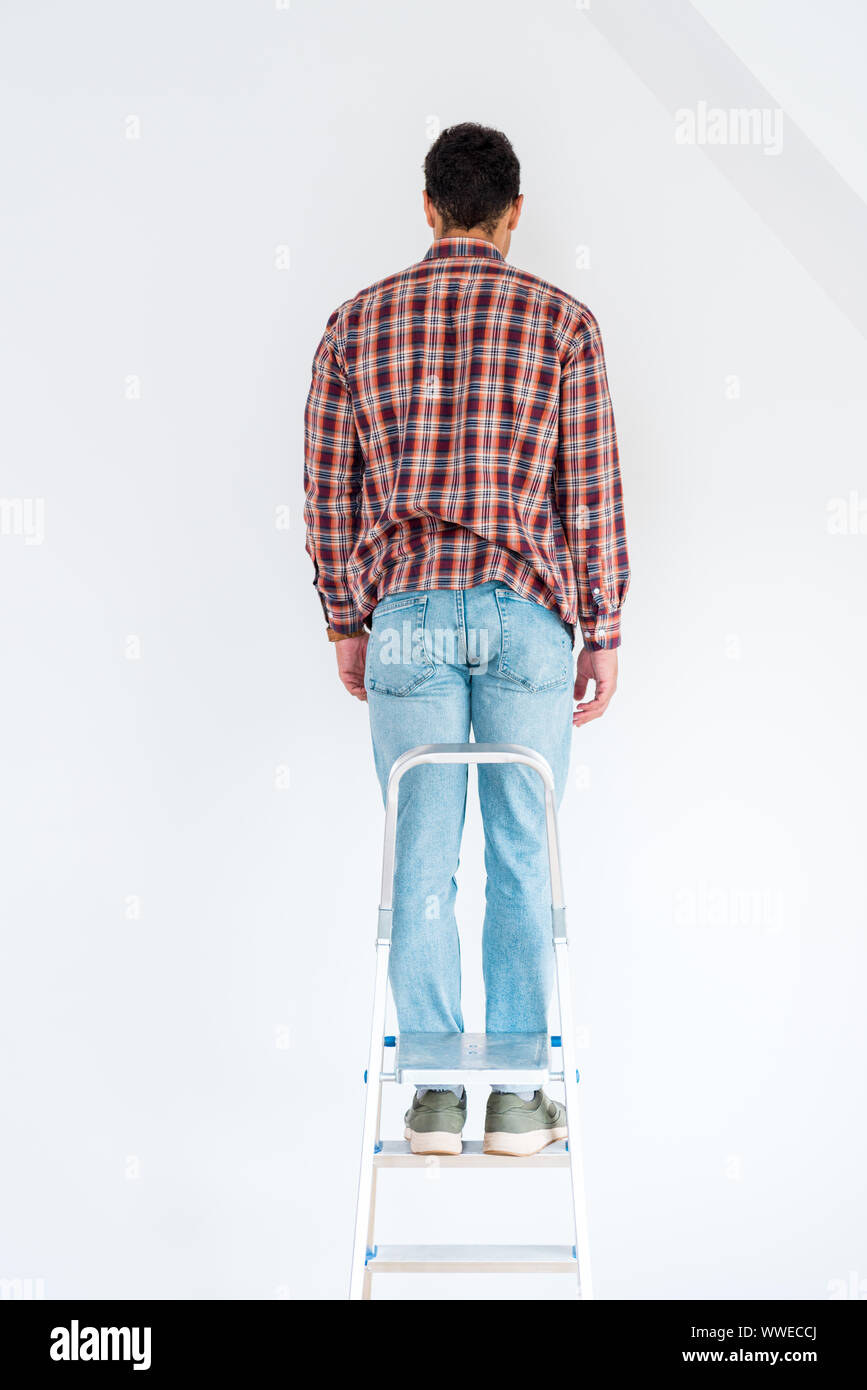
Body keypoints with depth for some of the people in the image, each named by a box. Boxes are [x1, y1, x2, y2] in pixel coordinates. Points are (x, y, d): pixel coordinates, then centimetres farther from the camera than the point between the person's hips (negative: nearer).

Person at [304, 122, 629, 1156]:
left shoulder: (356, 324, 8)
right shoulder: (562, 321, 3)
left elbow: (327, 491, 7)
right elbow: (592, 491, 0)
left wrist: (346, 624, 15)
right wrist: (602, 634, 6)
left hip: (406, 610, 1)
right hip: (528, 608, -1)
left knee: (421, 856, 7)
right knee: (523, 856, 6)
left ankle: (435, 1092, 12)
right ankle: (517, 1095, 10)